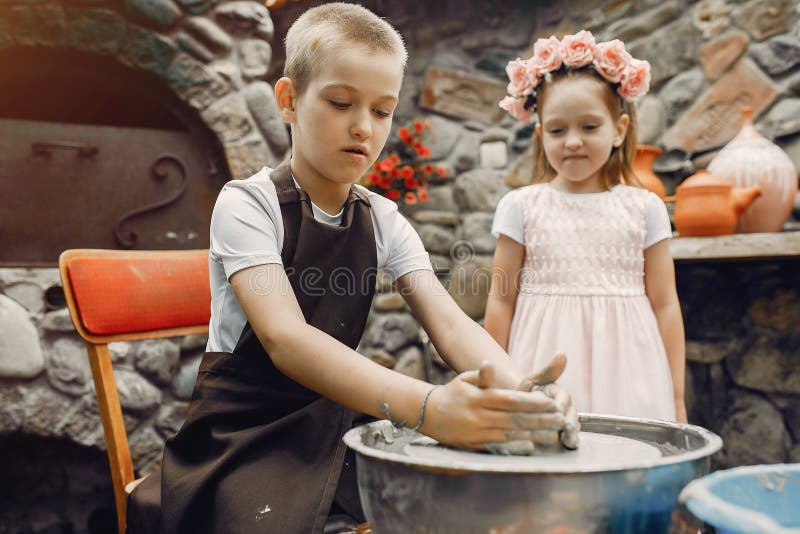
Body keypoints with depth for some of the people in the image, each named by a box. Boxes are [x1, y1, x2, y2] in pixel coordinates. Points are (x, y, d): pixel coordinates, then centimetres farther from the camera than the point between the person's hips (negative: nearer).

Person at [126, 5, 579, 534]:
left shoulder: (383, 221, 3)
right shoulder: (247, 204, -13)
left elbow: (449, 321, -11)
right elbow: (286, 338, -29)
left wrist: (520, 388, -33)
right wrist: (426, 405, -44)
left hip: (333, 430, 5)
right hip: (245, 437, -4)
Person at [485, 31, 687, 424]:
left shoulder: (644, 208, 4)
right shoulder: (521, 206, 1)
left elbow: (665, 305, 6)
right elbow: (501, 300, 3)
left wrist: (676, 397, 6)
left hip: (626, 380, 1)